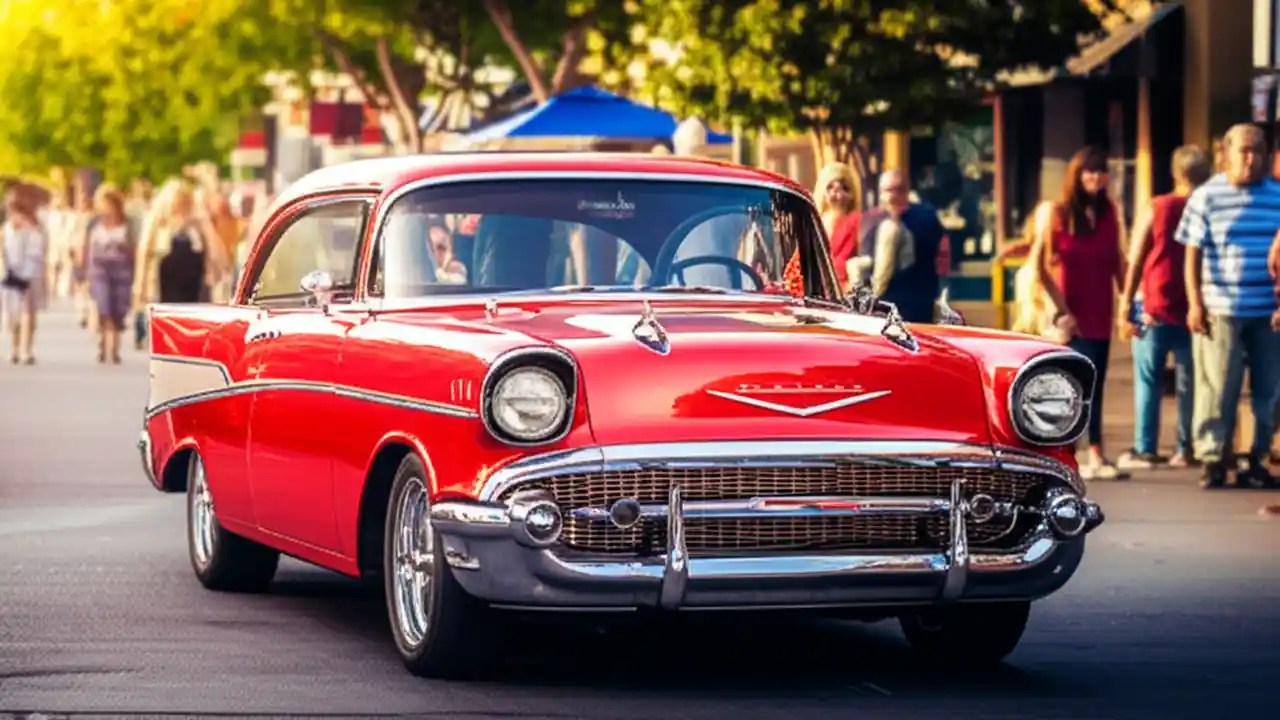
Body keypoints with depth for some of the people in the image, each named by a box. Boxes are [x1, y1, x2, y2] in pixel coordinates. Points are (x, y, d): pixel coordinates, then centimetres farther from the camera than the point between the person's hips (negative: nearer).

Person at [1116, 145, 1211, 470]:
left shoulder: (1156, 208, -4)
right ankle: (1186, 449, 7)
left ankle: (1145, 449, 1)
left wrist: (1126, 304, 2)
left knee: (1147, 380, 5)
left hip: (1154, 307, -1)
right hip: (1194, 310, 1)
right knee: (1190, 382, 8)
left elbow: (1135, 260, -3)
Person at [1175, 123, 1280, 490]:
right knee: (1217, 389, -2)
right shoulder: (1206, 197, 2)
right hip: (1220, 309, -2)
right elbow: (1193, 254, 2)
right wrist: (1195, 303, -5)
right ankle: (1213, 459, 5)